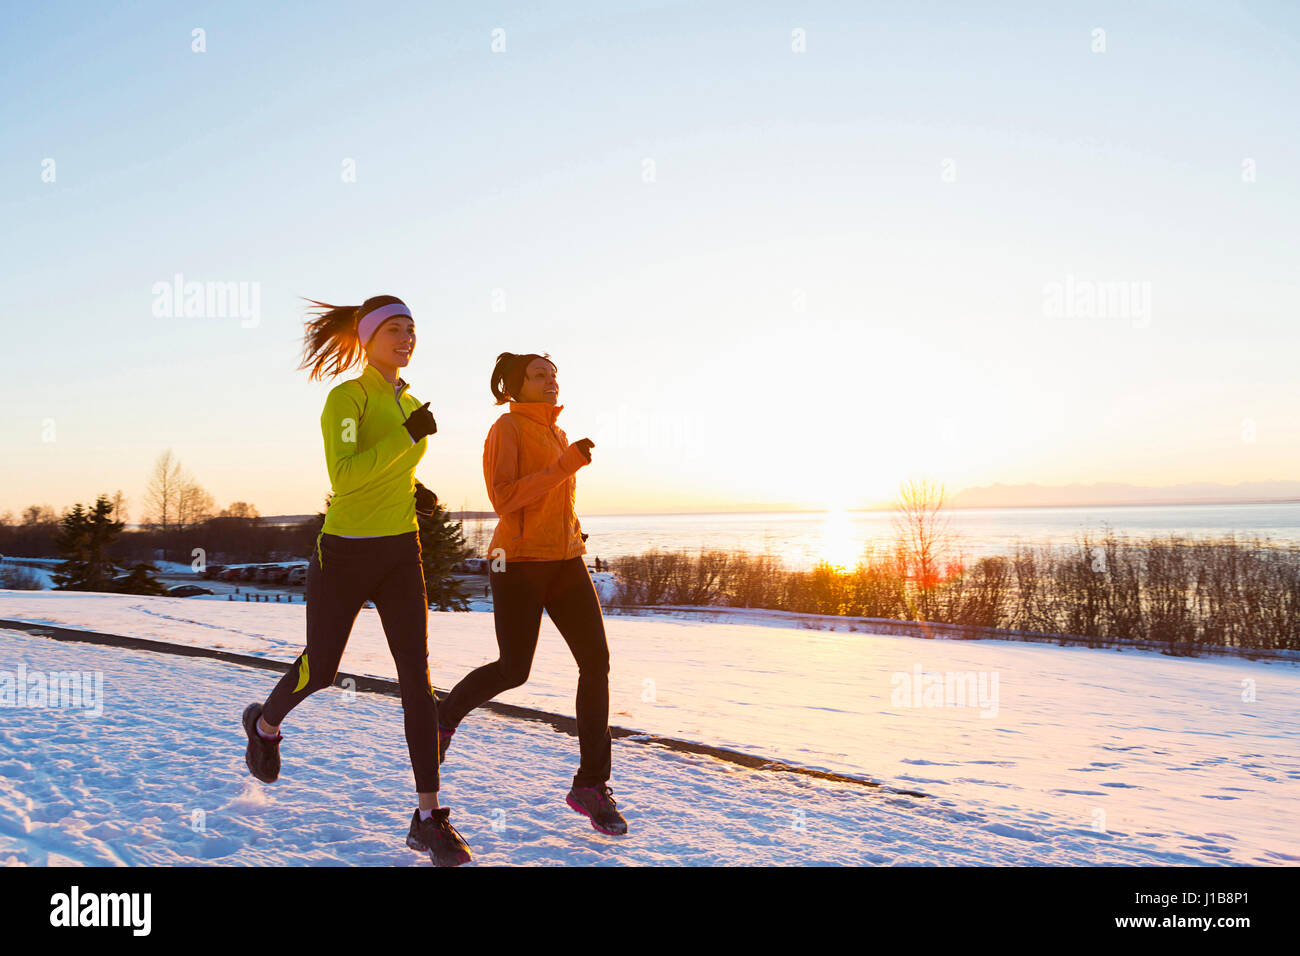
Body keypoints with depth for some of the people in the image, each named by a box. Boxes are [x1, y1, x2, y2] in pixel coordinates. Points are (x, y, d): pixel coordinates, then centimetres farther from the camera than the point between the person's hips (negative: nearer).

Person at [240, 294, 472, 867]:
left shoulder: (410, 404, 11)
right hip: (345, 551, -5)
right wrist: (408, 436, -25)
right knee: (320, 670, 9)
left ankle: (428, 819, -3)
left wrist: (415, 492, 6)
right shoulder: (346, 396, -12)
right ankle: (265, 724, 46)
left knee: (416, 675, -7)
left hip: (401, 552, 5)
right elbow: (343, 477, -25)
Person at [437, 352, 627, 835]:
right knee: (513, 670, -2)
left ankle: (591, 784, 0)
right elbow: (504, 500, -19)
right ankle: (447, 714, 30)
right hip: (519, 560, -6)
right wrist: (566, 465, -21)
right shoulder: (506, 429, -7)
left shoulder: (557, 435, 17)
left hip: (565, 560, 7)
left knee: (596, 660, -7)